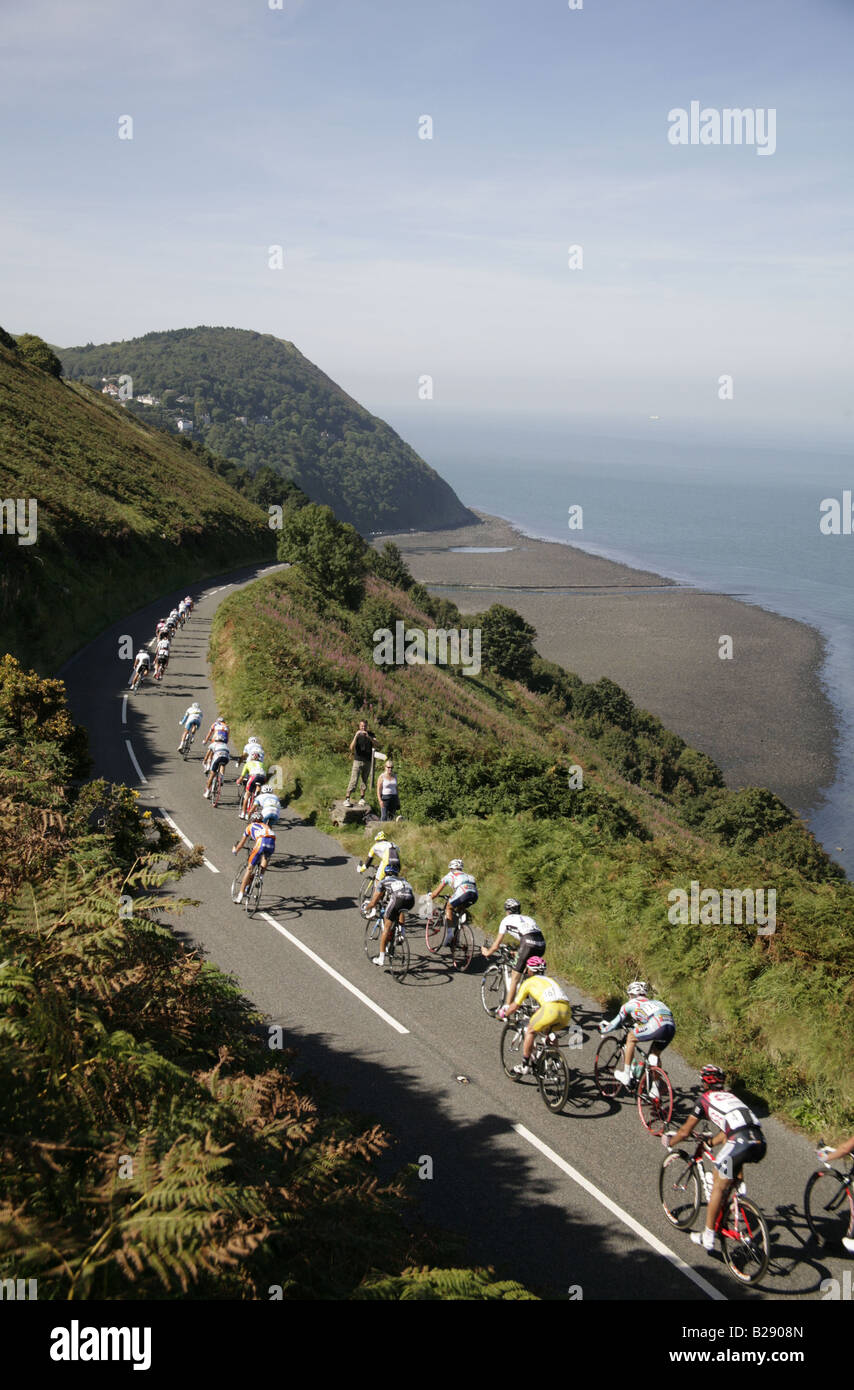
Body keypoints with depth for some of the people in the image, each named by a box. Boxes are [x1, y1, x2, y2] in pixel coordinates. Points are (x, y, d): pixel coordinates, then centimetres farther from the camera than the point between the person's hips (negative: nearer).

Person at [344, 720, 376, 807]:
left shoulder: (370, 735, 5)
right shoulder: (356, 735, -2)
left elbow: (375, 744, -12)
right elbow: (352, 748, -16)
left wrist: (368, 736, -26)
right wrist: (356, 736, -27)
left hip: (367, 761, 3)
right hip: (357, 761, -3)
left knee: (365, 781, 6)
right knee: (354, 780, -10)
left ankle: (362, 798, 16)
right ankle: (347, 799, -8)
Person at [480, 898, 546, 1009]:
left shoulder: (506, 920, 19)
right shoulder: (528, 918, 34)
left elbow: (496, 945, 23)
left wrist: (487, 953, 42)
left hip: (528, 945, -5)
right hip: (542, 945, 6)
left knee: (514, 978, 4)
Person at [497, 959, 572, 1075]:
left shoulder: (529, 982, 21)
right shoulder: (550, 979, 35)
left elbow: (515, 1005, 23)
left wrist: (503, 1014, 42)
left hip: (551, 1008, -5)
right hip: (567, 1010, 5)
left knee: (530, 1031, 18)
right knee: (549, 1030, 32)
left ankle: (524, 1066, 18)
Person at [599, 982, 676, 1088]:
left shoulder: (631, 1003, 22)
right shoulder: (653, 1002, 38)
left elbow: (617, 1022, 31)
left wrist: (603, 1030, 48)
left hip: (656, 1026, -6)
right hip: (672, 1028, 6)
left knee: (631, 1037, 18)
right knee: (655, 1056, 27)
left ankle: (626, 1076, 20)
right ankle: (655, 1089, 30)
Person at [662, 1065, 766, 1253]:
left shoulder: (705, 1098, 18)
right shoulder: (731, 1096, 33)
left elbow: (685, 1132, 22)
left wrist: (669, 1141, 41)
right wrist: (710, 1142, 58)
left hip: (740, 1143, -6)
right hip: (761, 1144, 6)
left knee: (718, 1188, 8)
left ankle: (708, 1237, 12)